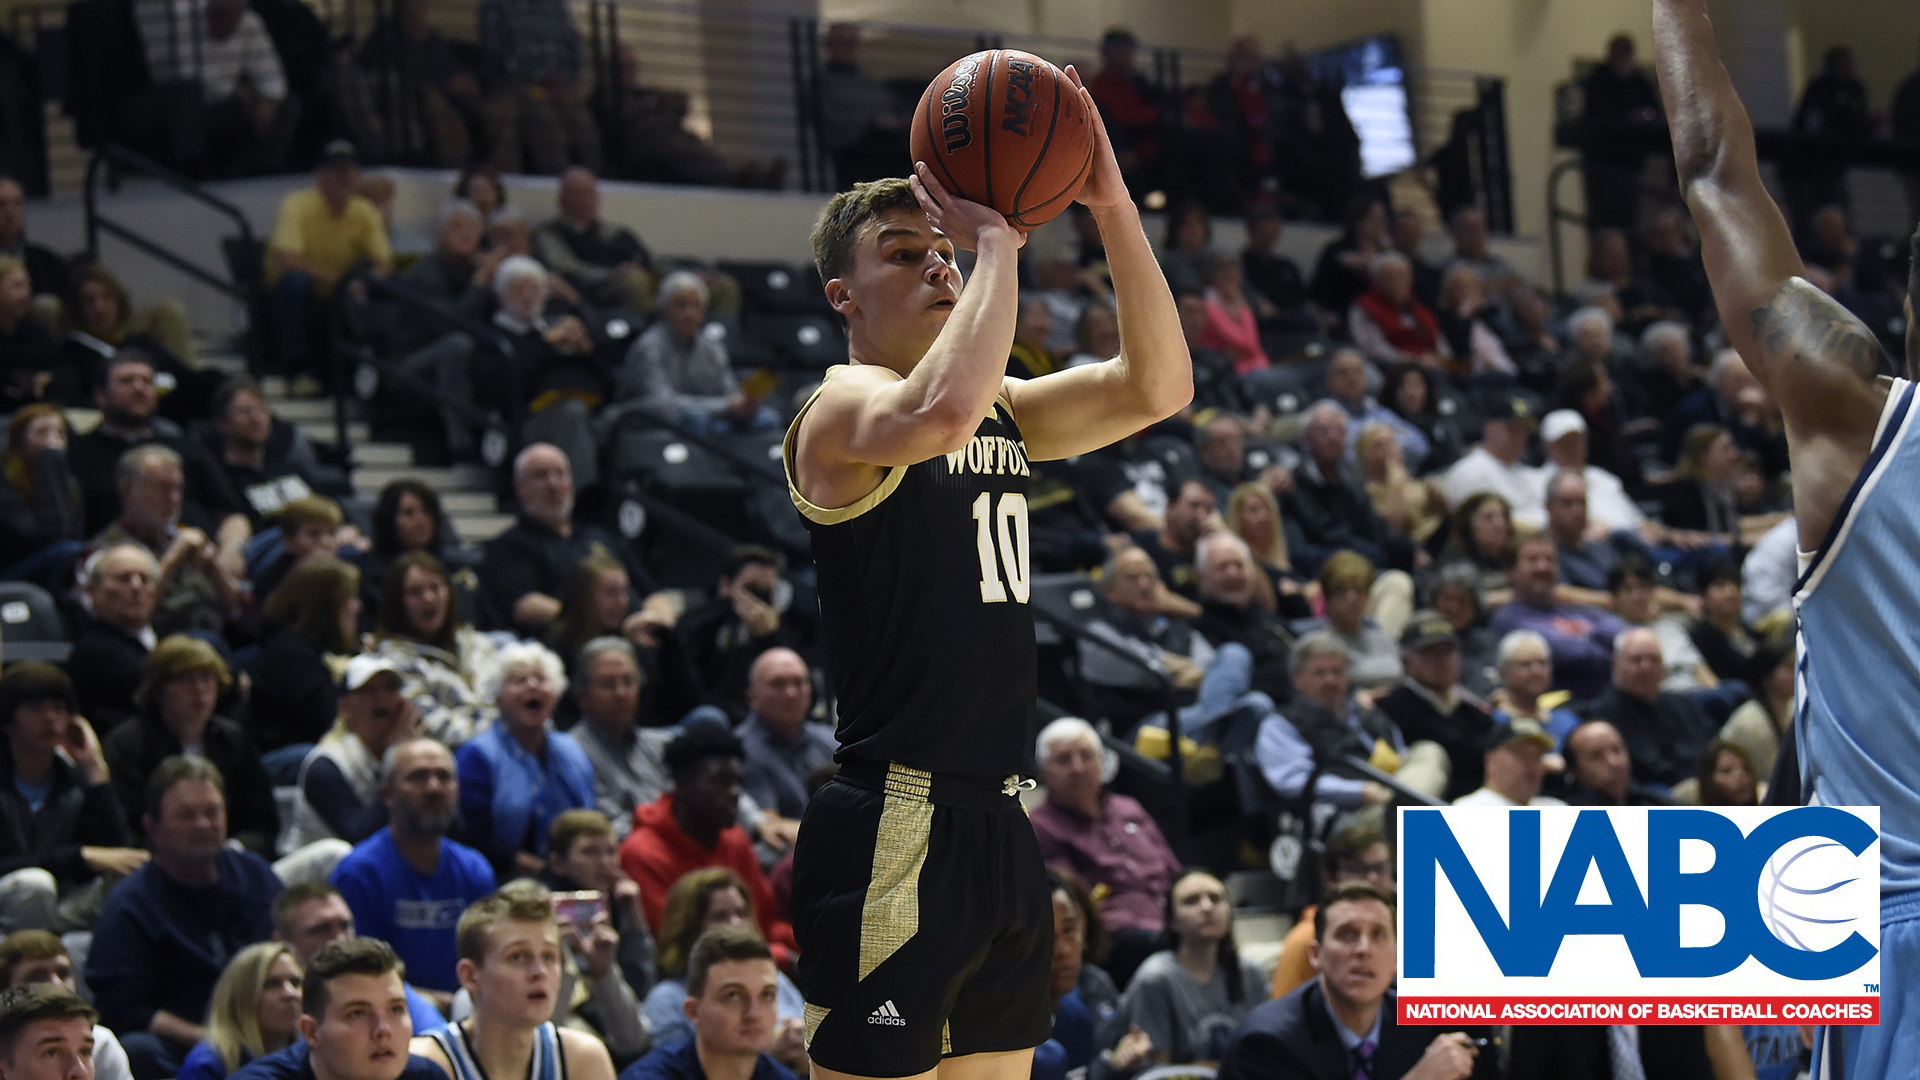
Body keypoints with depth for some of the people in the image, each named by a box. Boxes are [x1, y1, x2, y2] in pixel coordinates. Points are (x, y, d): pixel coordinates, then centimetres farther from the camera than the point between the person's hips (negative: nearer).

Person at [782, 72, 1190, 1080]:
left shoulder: (1003, 409, 15)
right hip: (896, 830, -9)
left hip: (998, 820, 9)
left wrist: (1112, 209, -5)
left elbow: (1155, 387, 4)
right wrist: (998, 244, -21)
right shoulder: (839, 411, -9)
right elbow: (936, 413, -33)